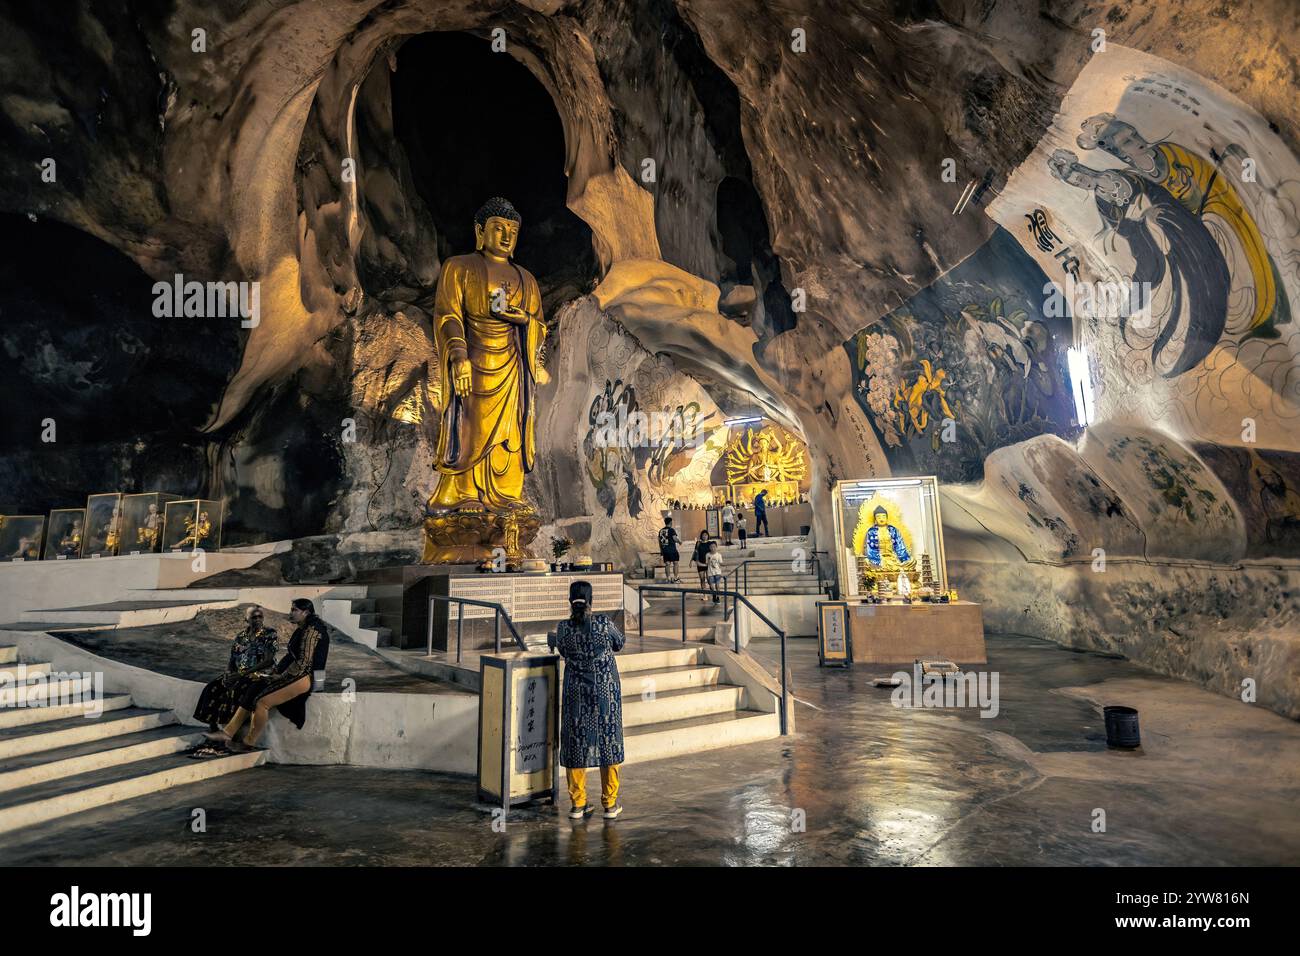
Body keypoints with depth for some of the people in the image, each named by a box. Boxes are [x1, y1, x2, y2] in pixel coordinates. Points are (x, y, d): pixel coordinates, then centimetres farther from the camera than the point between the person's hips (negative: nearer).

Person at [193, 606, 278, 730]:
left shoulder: (269, 634, -6)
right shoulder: (240, 637, 9)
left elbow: (268, 661, -14)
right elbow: (232, 661, 11)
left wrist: (242, 674, -19)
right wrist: (228, 674, -12)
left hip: (261, 674, -6)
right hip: (239, 674, 6)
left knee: (237, 690, -30)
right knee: (213, 688, -14)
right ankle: (212, 726, -6)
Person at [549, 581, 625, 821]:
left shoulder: (563, 628, -8)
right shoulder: (603, 622, -12)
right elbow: (619, 643, 6)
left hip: (576, 692, 1)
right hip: (606, 690, -1)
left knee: (577, 743, 11)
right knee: (608, 741, 9)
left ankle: (578, 804, 17)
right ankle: (610, 804, 16)